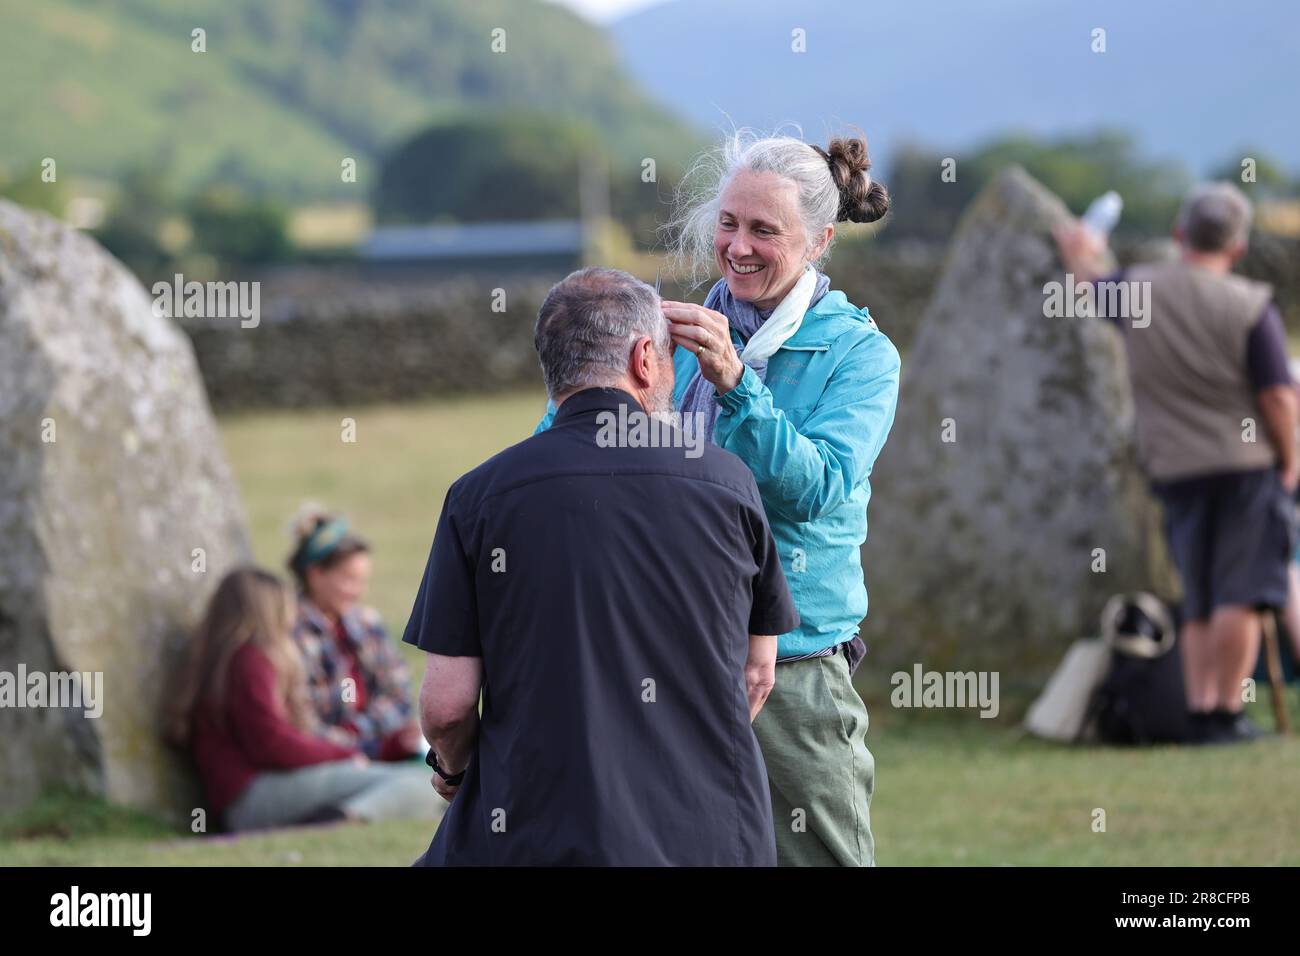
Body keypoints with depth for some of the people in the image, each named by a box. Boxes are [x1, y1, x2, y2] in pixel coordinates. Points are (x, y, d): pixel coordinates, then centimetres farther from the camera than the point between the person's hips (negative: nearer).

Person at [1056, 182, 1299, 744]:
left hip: (1174, 470, 5)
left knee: (1200, 600, 13)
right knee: (1240, 592, -5)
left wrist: (1081, 254, 45)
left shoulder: (1139, 290, 0)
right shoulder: (1249, 307, -12)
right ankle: (1226, 716, -9)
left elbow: (1090, 288, 23)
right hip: (1246, 464, -5)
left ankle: (1200, 712, 7)